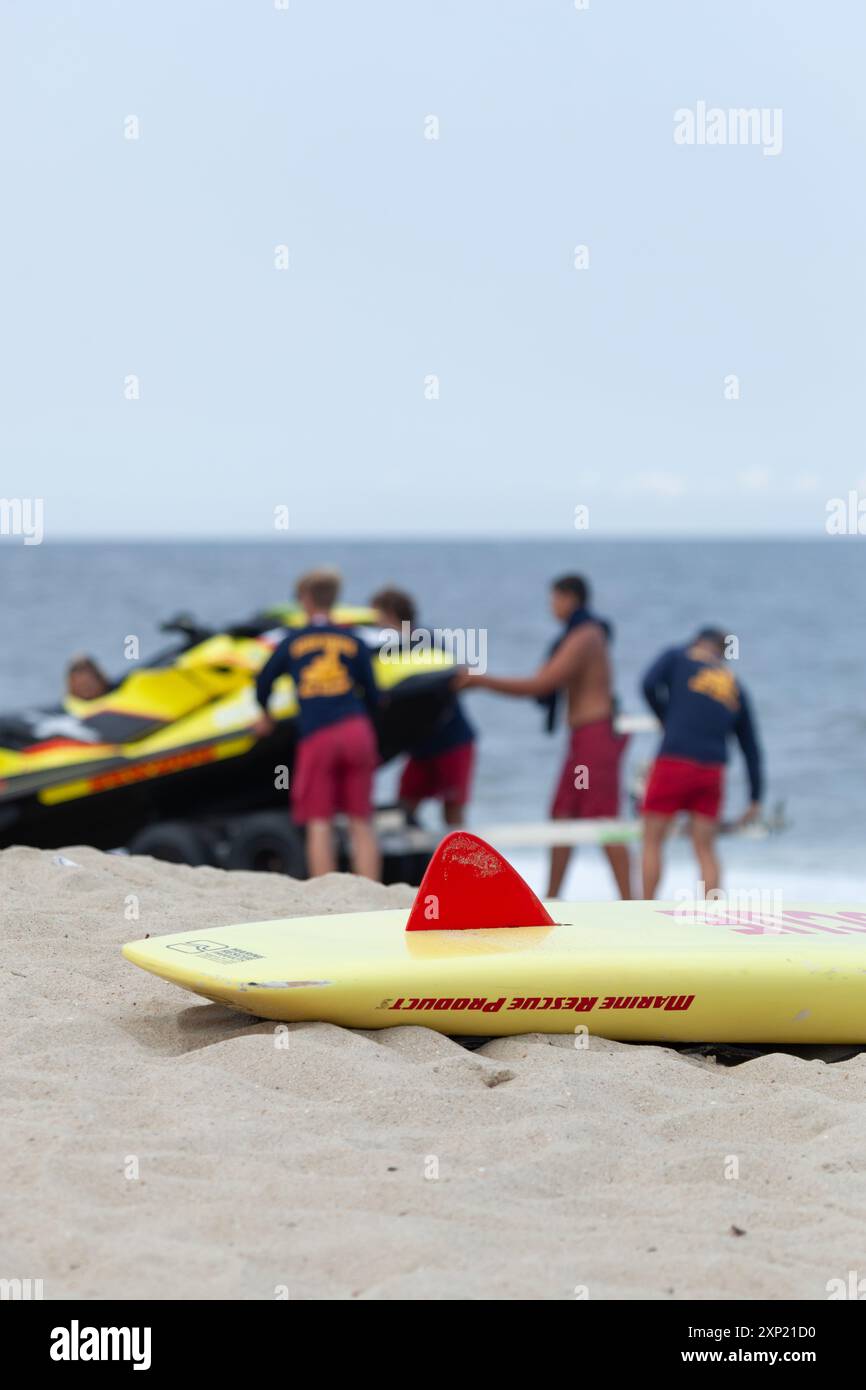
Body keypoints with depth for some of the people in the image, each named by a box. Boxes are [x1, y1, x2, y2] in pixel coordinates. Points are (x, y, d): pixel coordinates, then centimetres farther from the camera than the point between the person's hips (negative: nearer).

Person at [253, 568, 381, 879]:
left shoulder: (292, 643, 12)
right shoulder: (353, 641, 12)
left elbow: (263, 682, 20)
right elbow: (371, 694, 11)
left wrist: (265, 718, 40)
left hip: (316, 736, -1)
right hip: (356, 729, 1)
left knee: (319, 824, 0)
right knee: (362, 822, 5)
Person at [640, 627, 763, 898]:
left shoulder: (677, 657, 11)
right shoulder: (735, 688, 20)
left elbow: (649, 685, -8)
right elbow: (751, 747, 19)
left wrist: (667, 721, 8)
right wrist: (756, 798, 22)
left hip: (674, 761, -3)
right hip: (713, 770, 3)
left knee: (652, 840, 7)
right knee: (705, 848, 10)